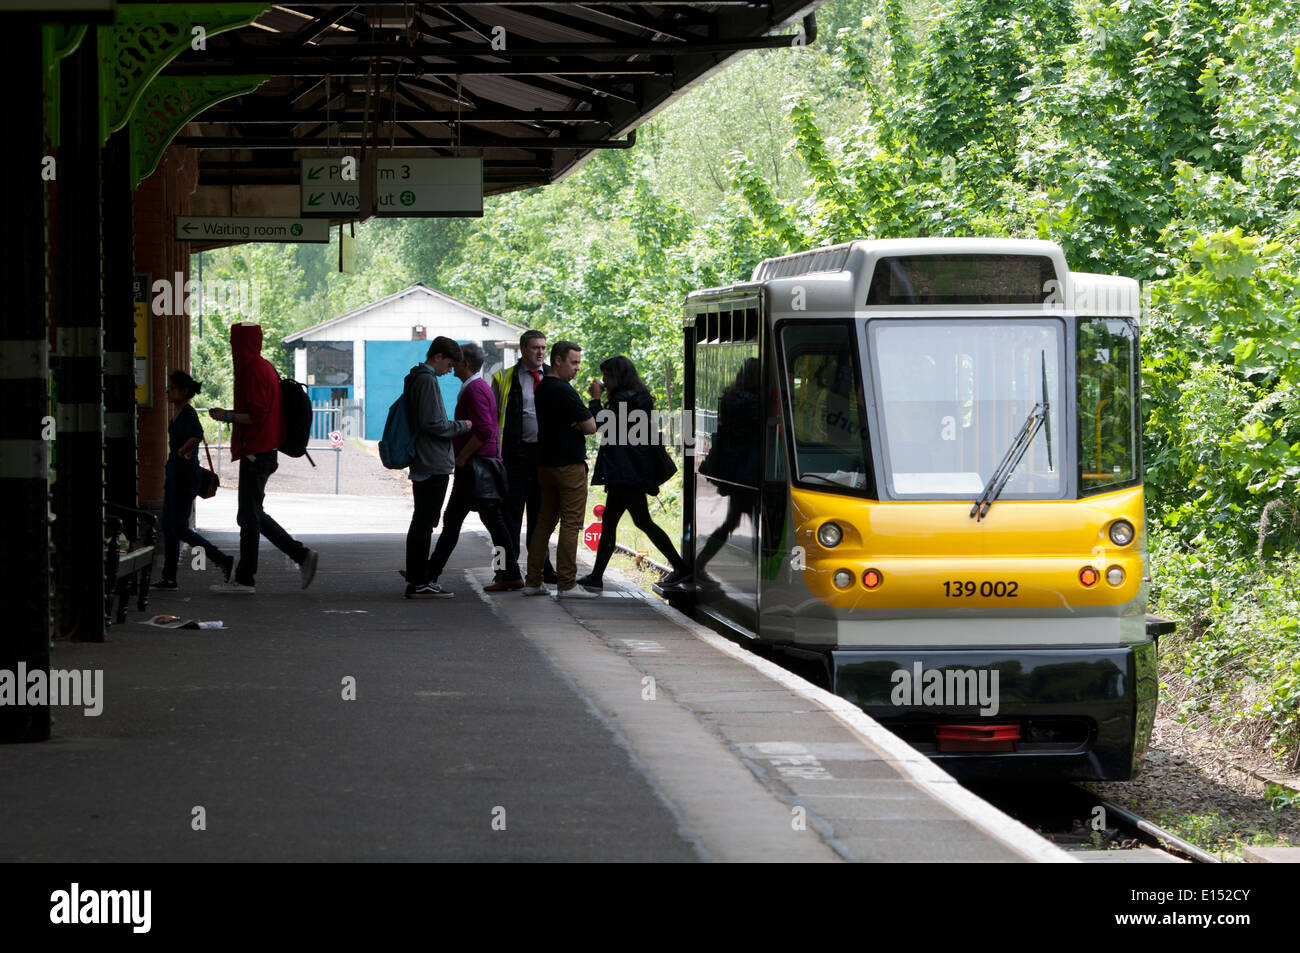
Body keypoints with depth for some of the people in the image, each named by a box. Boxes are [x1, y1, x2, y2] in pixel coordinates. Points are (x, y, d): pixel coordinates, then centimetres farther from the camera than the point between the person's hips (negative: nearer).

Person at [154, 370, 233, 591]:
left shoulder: (188, 414, -16)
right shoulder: (178, 414, 13)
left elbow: (197, 436, -36)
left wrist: (182, 453, -21)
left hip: (185, 476, -10)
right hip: (174, 474, 10)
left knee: (179, 529, -8)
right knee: (168, 526, 8)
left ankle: (224, 560, -2)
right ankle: (169, 577, 9)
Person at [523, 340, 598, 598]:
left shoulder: (542, 388, 13)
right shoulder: (564, 391, -16)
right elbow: (591, 427, -16)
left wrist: (576, 424, -2)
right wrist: (582, 423, 6)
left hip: (545, 464, 9)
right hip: (569, 464, -9)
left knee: (544, 521, 11)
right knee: (571, 523, -5)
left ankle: (533, 581, 11)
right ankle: (567, 584, -6)